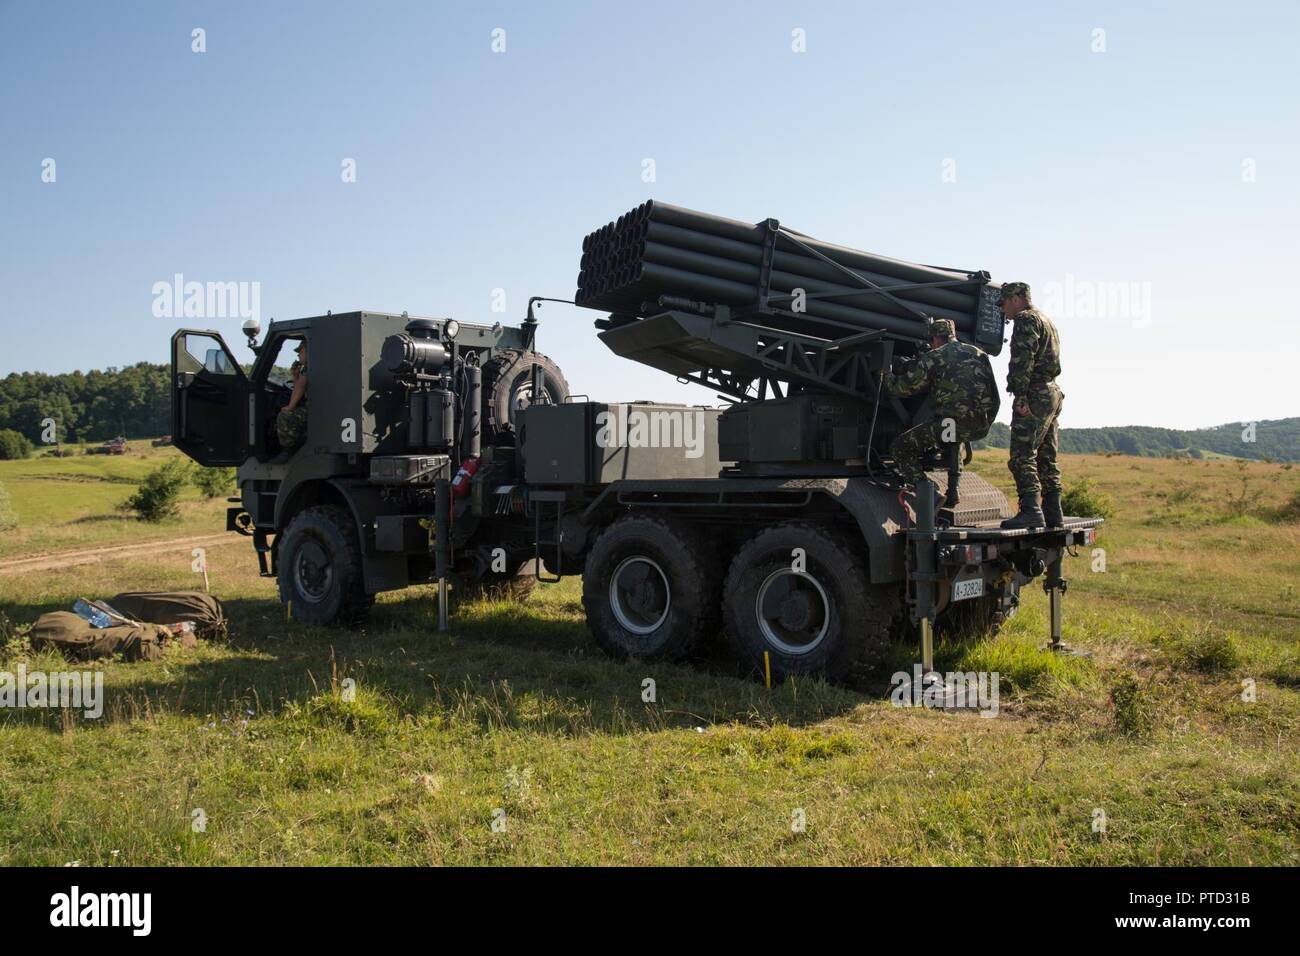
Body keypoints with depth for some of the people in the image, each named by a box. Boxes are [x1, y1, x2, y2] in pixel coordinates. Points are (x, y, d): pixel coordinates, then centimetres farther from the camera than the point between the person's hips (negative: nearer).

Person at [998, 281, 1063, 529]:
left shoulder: (1026, 320, -7)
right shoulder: (1046, 321, 26)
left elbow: (1023, 359, -19)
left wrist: (1020, 395, -23)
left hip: (1034, 396, -10)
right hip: (1052, 393, 10)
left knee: (1022, 457, -14)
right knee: (1046, 458, 12)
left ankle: (1031, 511, -21)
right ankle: (1052, 513, 14)